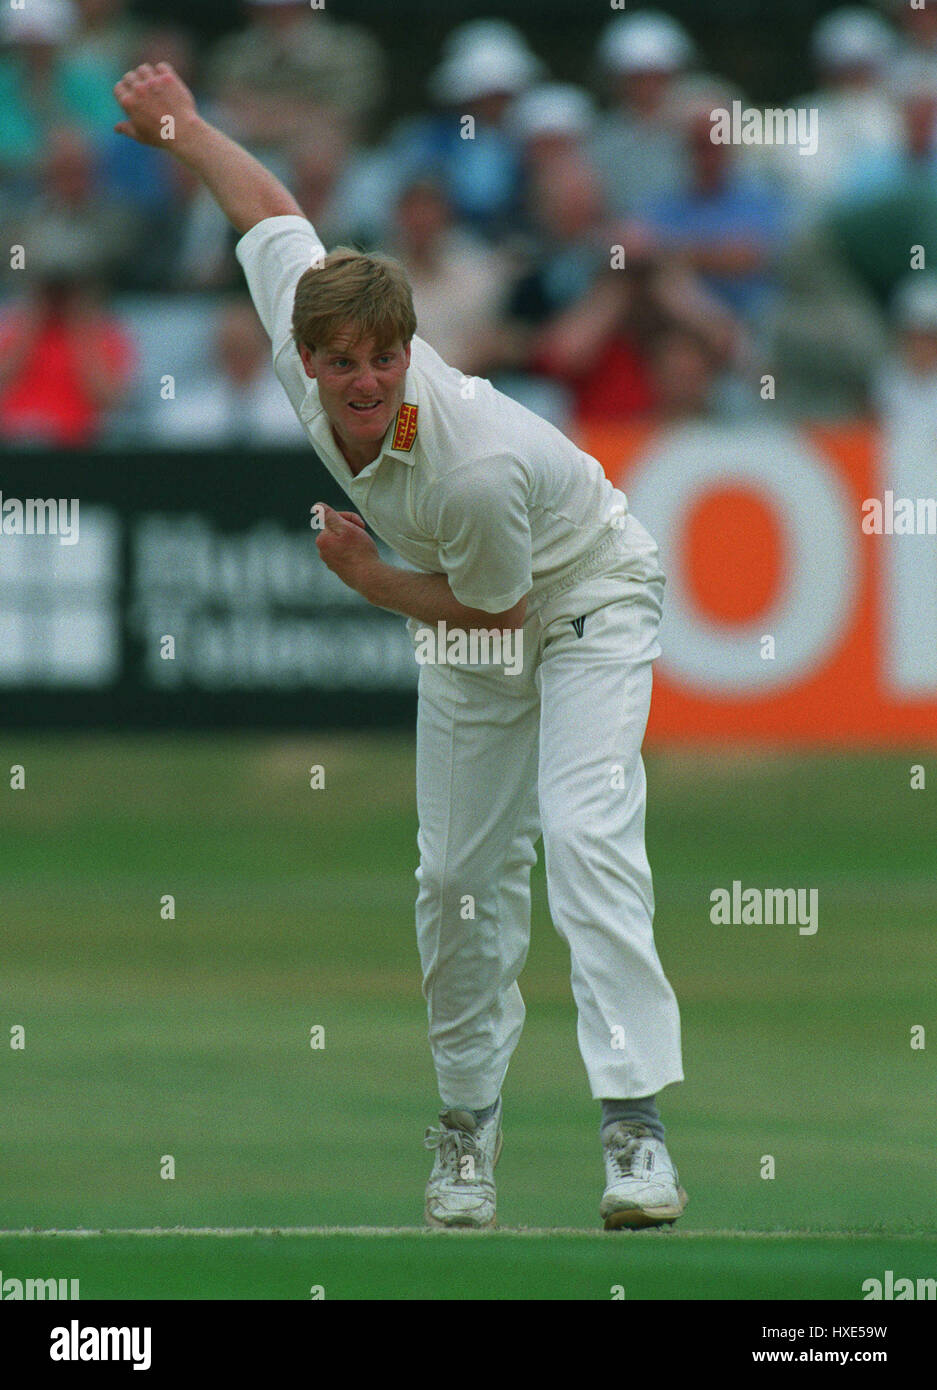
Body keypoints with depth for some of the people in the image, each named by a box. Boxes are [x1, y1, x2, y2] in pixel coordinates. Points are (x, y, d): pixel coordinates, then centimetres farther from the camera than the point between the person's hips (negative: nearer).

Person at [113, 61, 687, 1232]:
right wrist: (181, 128, 9)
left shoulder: (479, 466, -39)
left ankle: (635, 1121, -32)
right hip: (469, 621, 7)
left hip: (587, 599, -7)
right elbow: (270, 206, -3)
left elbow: (493, 609, -22)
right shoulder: (304, 342, -22)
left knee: (585, 830, -25)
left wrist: (370, 583, -14)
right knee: (459, 874, 6)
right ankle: (468, 1118, 21)